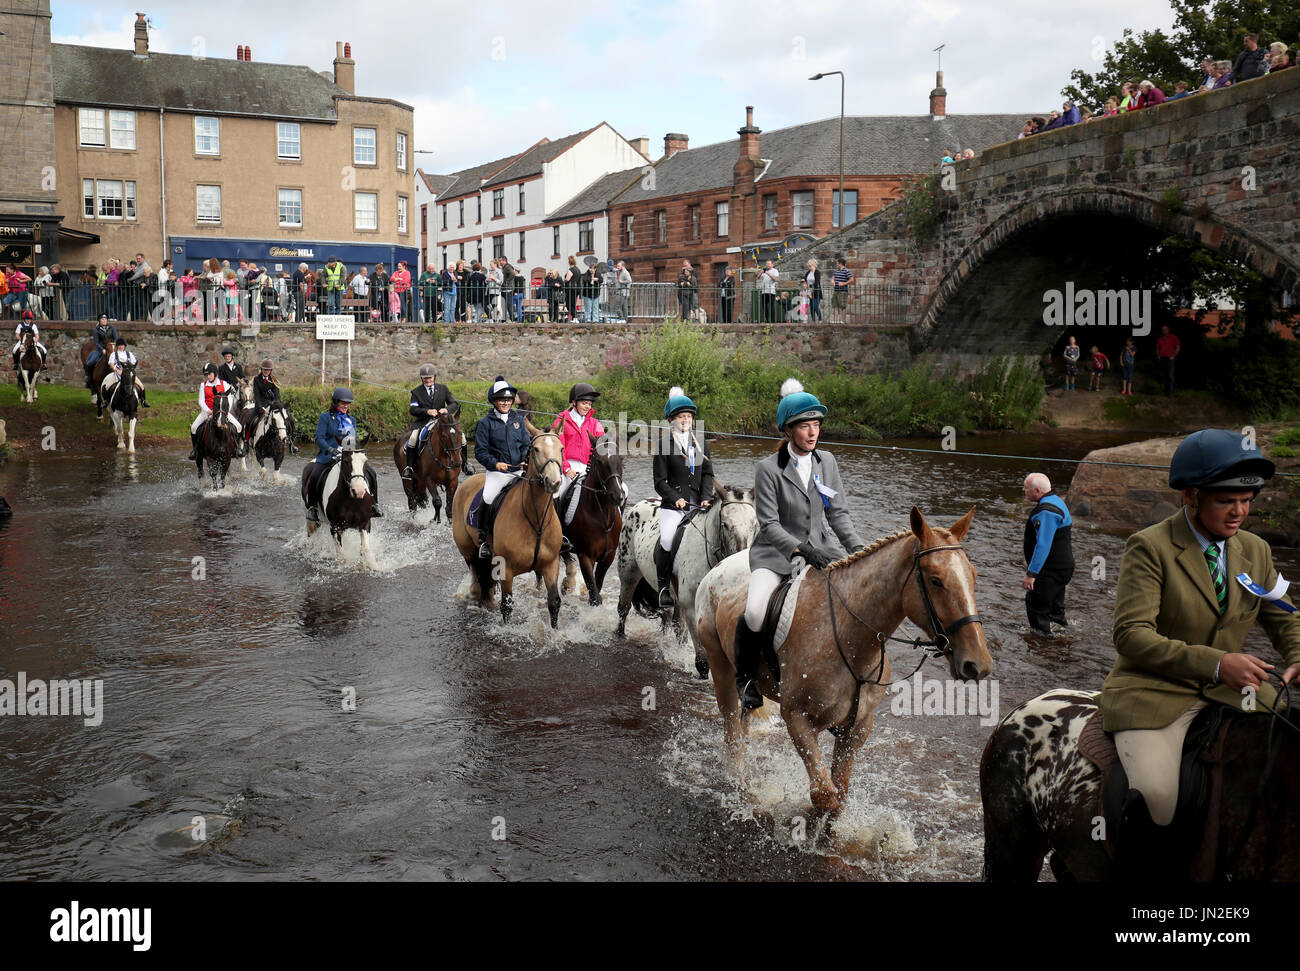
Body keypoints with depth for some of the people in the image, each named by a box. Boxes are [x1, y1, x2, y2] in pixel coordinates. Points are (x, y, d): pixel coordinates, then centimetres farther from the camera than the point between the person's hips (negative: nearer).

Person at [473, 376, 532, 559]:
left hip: (520, 470, 4)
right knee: (488, 500, -26)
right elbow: (480, 451, 0)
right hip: (496, 472, -4)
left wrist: (525, 459, -4)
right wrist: (495, 463, -17)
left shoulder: (518, 419, 12)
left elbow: (526, 444, 17)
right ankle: (483, 539, -8)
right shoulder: (486, 422, 2)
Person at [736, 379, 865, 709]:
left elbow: (838, 514, 9)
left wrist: (859, 550, -6)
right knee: (754, 613, -29)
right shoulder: (768, 469, -9)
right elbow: (769, 526, -13)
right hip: (775, 554, -5)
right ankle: (745, 676, -2)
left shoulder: (827, 462, 6)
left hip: (819, 551, 5)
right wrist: (804, 549, -25)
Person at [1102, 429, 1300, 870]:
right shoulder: (1149, 547, -9)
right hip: (1153, 694, -6)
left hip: (1229, 692, 6)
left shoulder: (1256, 551, 10)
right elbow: (1131, 635, -18)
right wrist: (1216, 663, -28)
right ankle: (1134, 868, -1)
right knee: (1158, 797, -28)